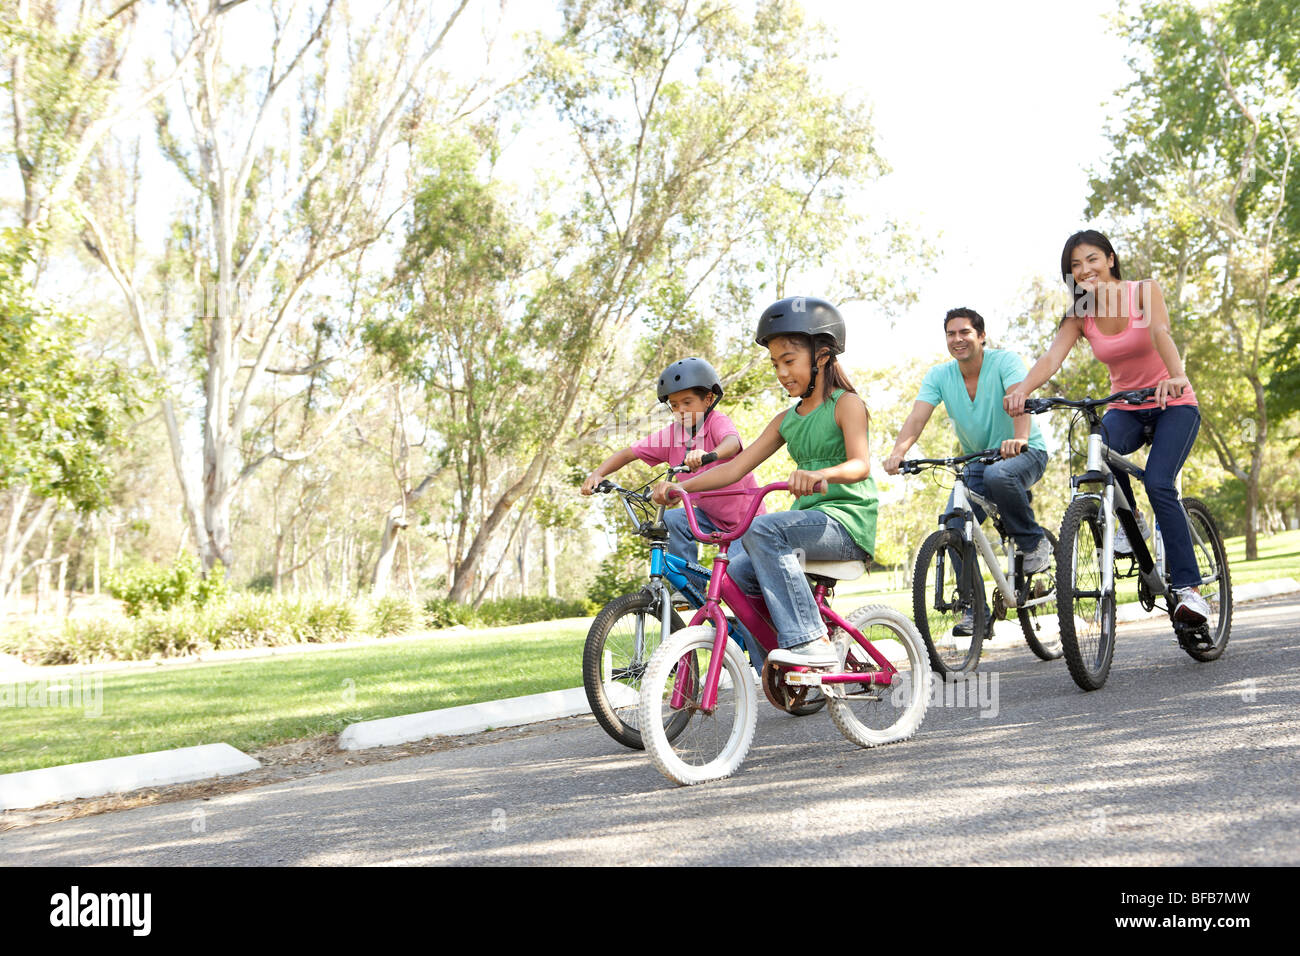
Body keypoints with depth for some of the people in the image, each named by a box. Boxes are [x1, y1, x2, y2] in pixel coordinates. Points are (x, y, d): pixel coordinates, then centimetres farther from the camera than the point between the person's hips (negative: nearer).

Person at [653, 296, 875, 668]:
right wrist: (679, 486, -4)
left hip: (847, 521, -7)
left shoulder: (846, 403, -3)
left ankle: (812, 642, -32)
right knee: (739, 573, -13)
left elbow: (860, 464, -21)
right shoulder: (787, 421, 17)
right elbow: (735, 468, 11)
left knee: (761, 529, -31)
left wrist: (819, 474, -43)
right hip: (810, 519, 7)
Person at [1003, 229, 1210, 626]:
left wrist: (1177, 376, -52)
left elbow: (1161, 333, -32)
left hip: (1174, 404, -3)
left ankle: (1188, 587, -17)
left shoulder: (1144, 291, -12)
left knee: (1158, 483, -25)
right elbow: (1052, 357, -21)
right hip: (1127, 409, 3)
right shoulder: (1079, 316, -4)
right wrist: (1022, 389, -42)